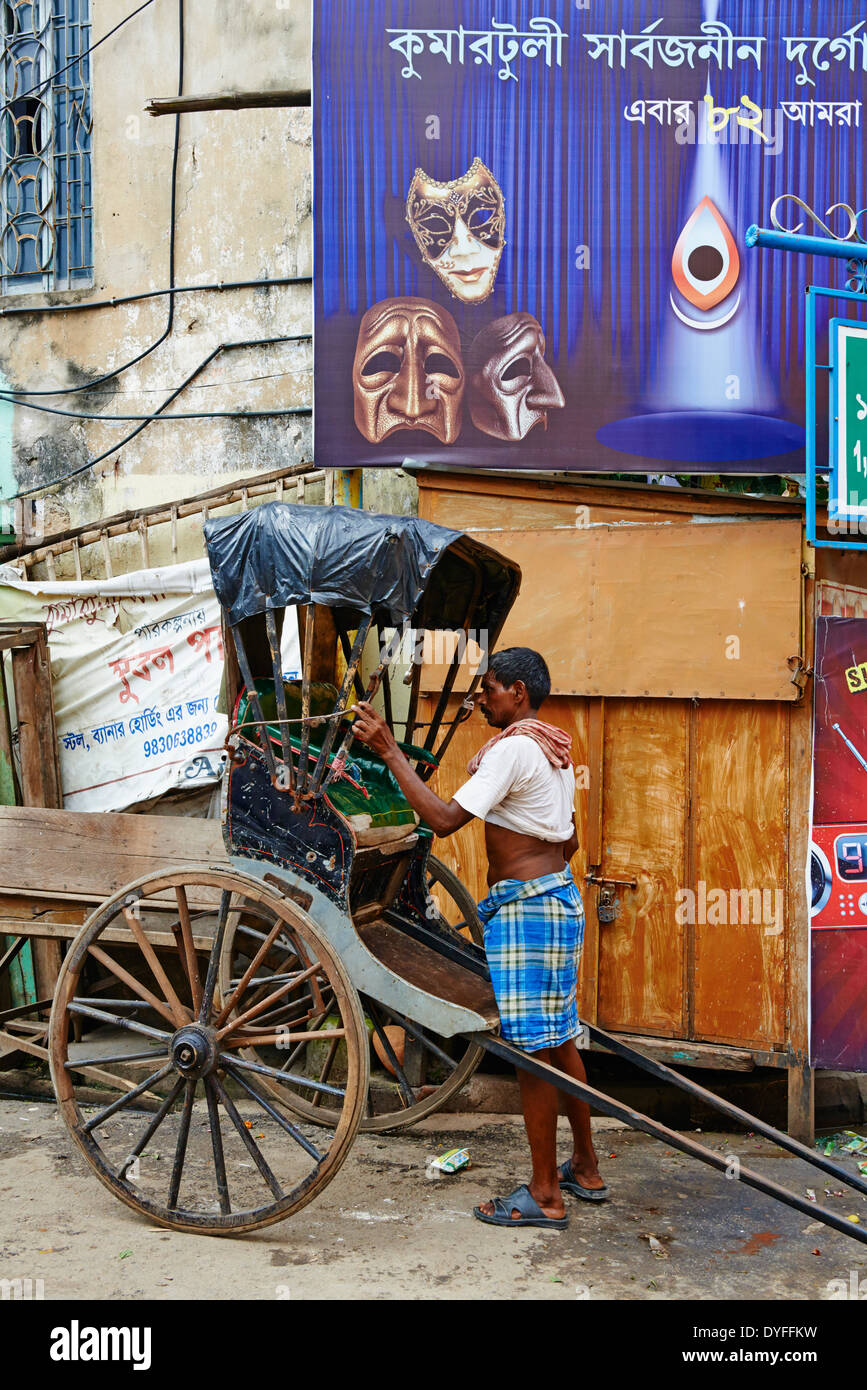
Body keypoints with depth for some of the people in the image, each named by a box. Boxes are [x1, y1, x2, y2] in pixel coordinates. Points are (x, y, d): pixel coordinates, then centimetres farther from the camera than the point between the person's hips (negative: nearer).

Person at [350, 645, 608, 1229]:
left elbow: (444, 819, -22)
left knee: (531, 1048, -2)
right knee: (559, 1040, 18)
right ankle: (586, 1169, 30)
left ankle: (545, 1194, 7)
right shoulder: (554, 751, 14)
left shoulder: (512, 749, -15)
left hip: (522, 907, -10)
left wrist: (390, 751, -21)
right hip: (559, 896, 10)